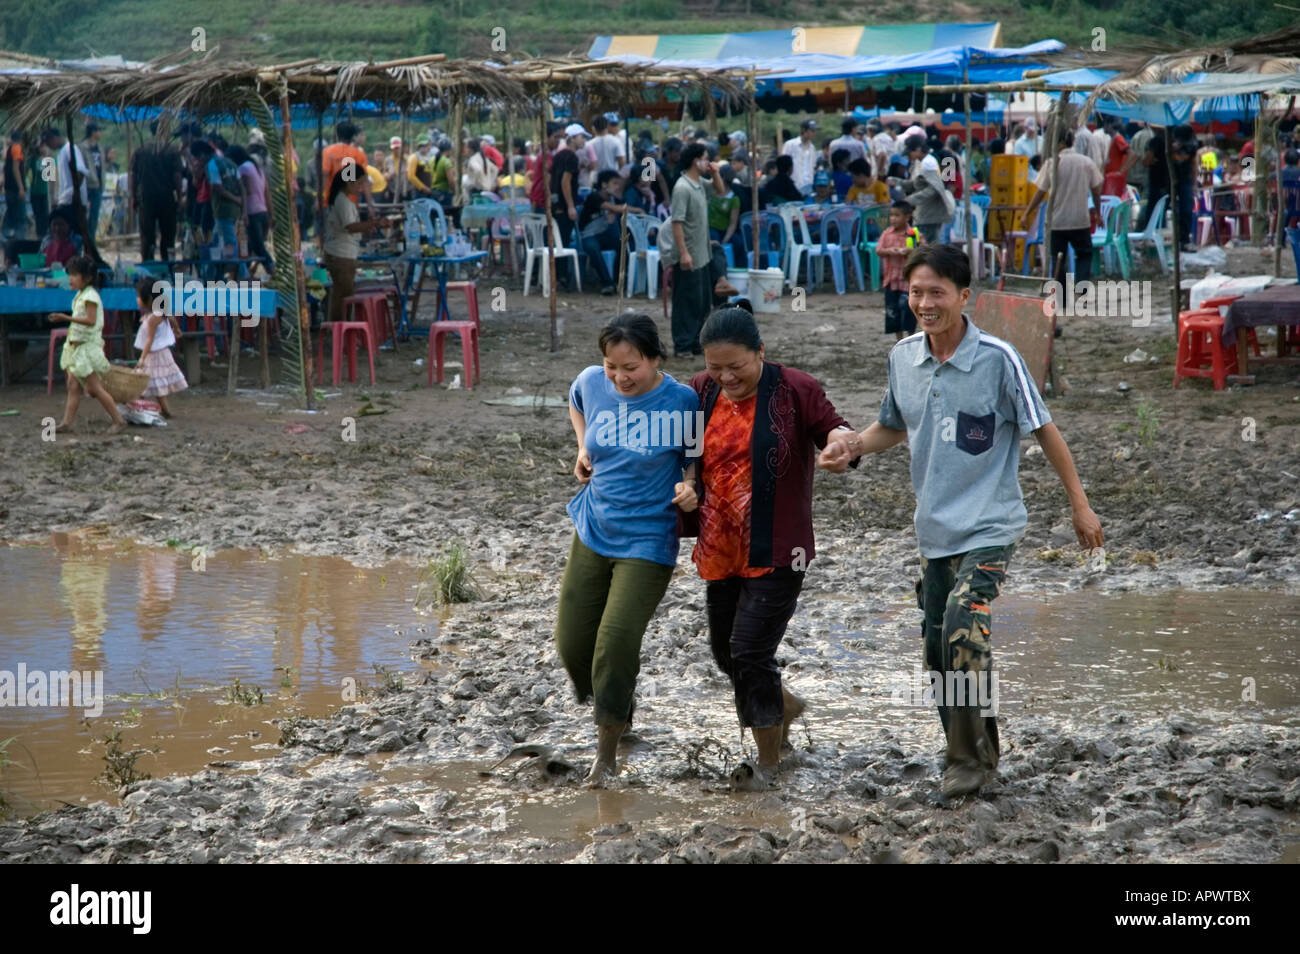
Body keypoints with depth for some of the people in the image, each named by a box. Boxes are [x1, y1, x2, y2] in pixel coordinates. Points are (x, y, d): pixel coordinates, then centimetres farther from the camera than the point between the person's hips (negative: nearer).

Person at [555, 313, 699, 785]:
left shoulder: (681, 401, -16)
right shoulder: (592, 382, -4)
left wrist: (692, 487, -22)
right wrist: (583, 448, 7)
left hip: (647, 543, -5)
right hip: (593, 533, 5)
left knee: (617, 640, -15)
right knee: (572, 641, 6)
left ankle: (607, 753, 1)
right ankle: (611, 708, 36)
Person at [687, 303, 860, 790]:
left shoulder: (795, 390, -11)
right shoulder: (701, 390, 3)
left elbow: (833, 430, -5)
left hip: (776, 551, -6)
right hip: (721, 549, 6)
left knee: (750, 652, -9)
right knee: (725, 652, 15)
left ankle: (768, 761, 7)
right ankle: (786, 706, 44)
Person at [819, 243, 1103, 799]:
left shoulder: (998, 359, -12)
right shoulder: (902, 358, 4)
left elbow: (1042, 430, -4)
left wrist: (1079, 503, -1)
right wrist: (852, 446, 1)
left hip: (989, 526, -6)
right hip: (934, 529, 6)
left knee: (964, 631, -23)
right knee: (937, 649, 8)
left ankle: (973, 758, -8)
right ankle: (967, 754, 25)